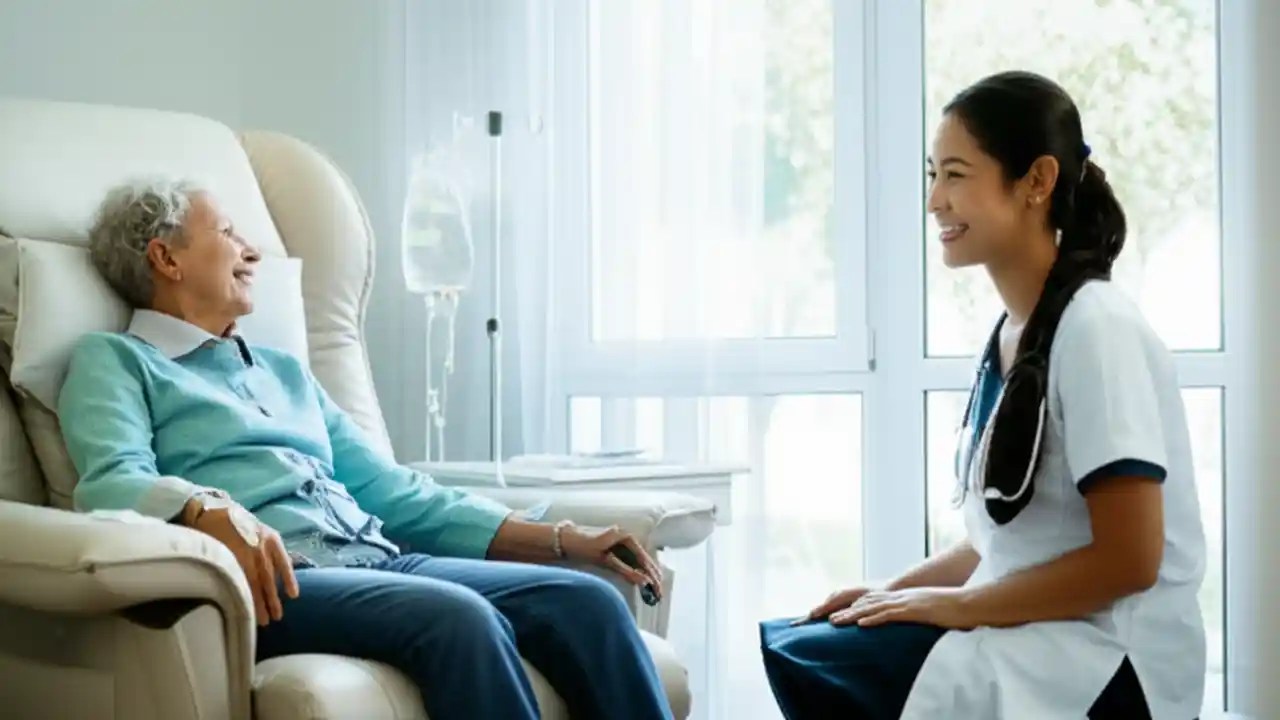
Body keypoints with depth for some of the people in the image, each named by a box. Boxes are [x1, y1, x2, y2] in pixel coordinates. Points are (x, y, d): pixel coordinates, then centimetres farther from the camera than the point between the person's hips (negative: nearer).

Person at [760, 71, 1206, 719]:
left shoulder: (1094, 329, -14)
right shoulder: (1010, 332, 11)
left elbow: (1127, 560, -19)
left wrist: (956, 604, -14)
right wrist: (894, 594, 2)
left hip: (1108, 665, -8)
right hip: (1022, 635, 8)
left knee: (810, 662, -20)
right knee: (788, 642, -3)